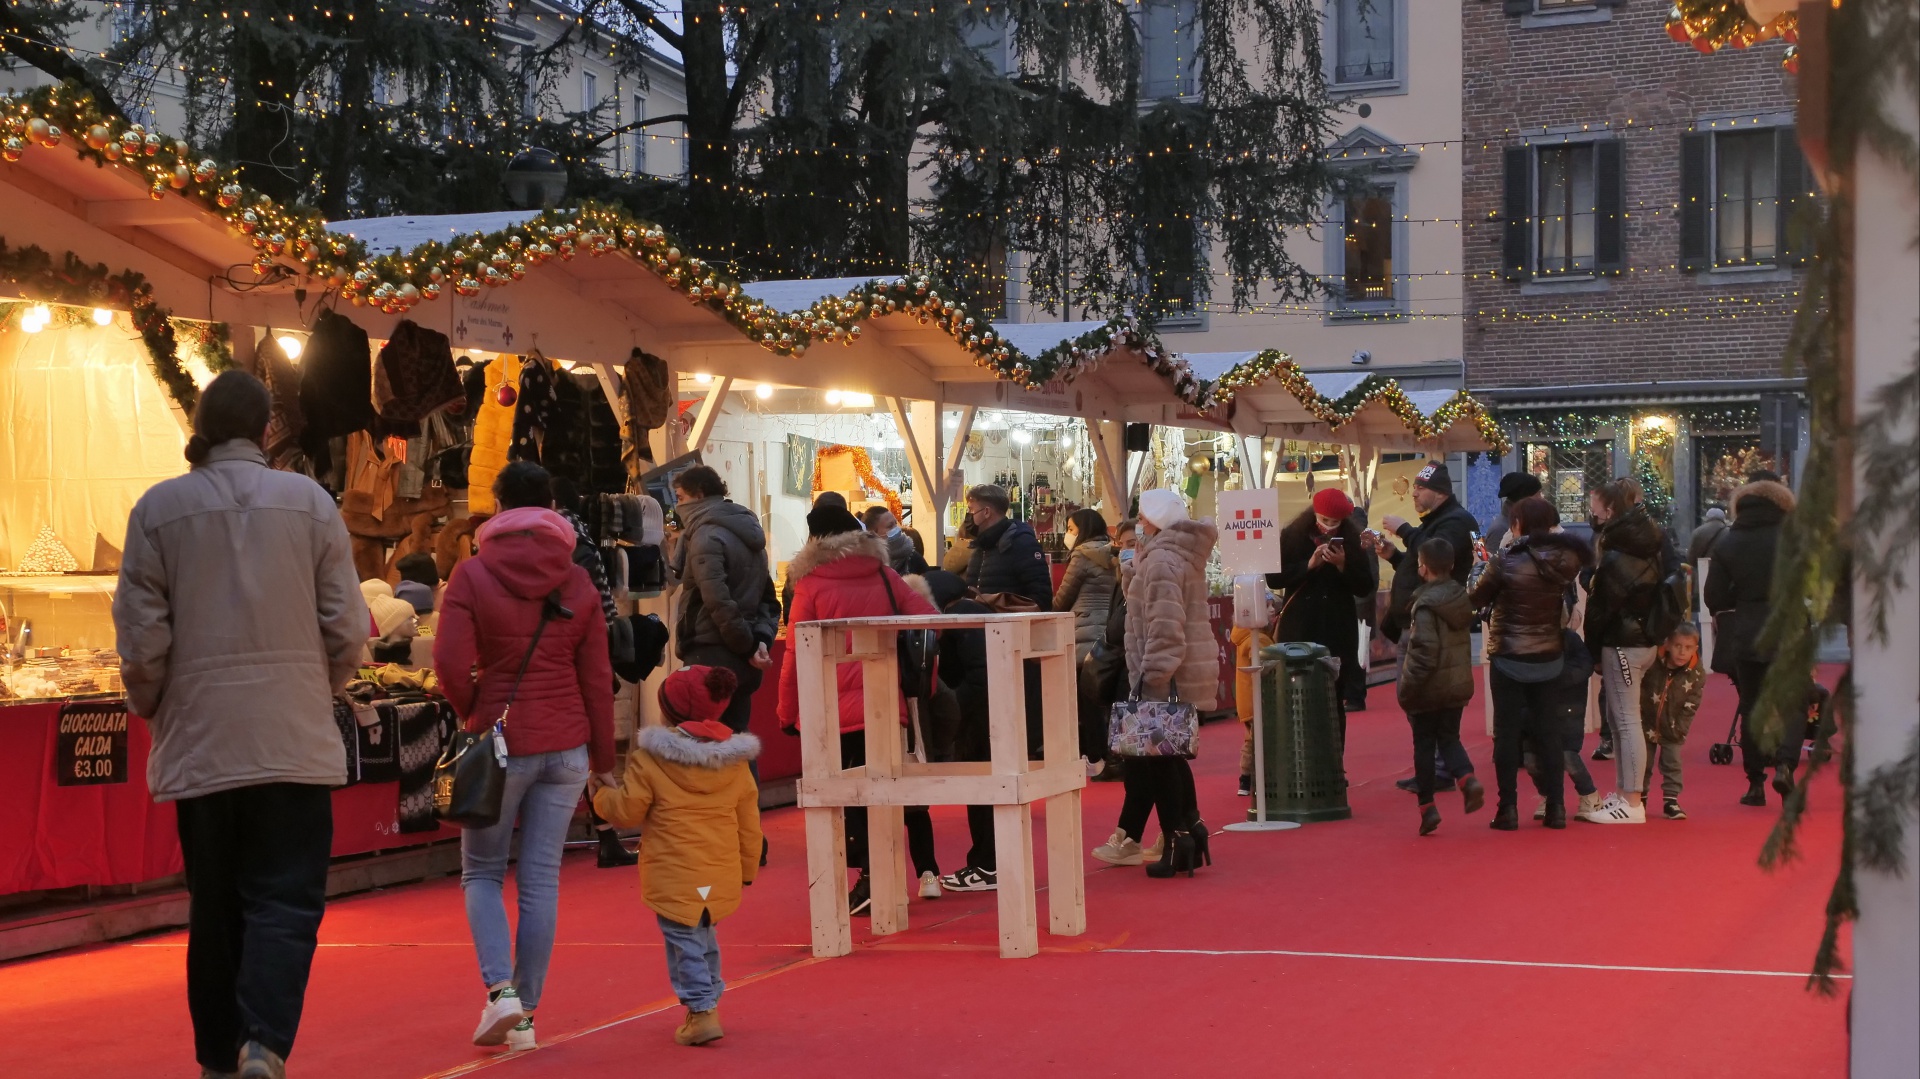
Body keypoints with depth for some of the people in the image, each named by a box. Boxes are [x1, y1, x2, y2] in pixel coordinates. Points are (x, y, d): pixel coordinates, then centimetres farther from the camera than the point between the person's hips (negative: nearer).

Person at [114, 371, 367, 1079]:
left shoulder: (158, 508, -1)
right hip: (294, 741, -1)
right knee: (286, 903, 0)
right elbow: (348, 626, 0)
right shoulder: (309, 501, 0)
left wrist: (151, 706, 16)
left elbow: (140, 634, -2)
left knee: (214, 908, 13)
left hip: (198, 745, 1)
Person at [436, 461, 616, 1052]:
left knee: (482, 873, 12)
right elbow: (598, 678, 4)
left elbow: (451, 662, -14)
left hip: (500, 741, -2)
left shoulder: (472, 574, -6)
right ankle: (524, 1016, 11)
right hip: (565, 746, 3)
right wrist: (602, 759, 10)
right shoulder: (577, 582, 3)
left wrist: (472, 713, 5)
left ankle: (501, 990, -7)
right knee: (541, 879, 7)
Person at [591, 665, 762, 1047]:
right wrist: (747, 868, 21)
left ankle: (701, 1011, -6)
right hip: (722, 874, 5)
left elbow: (628, 811, -5)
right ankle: (709, 998, 30)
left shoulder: (650, 757, -10)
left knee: (684, 942, 1)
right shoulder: (735, 760, 5)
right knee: (705, 936, 22)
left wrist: (604, 794, 16)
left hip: (674, 876, -5)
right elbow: (749, 823, 10)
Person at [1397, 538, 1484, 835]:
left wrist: (1406, 690, -17)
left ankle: (1427, 807, 6)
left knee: (1424, 745, 5)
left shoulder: (1426, 605, -18)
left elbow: (1423, 653, -22)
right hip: (1459, 686, 6)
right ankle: (1467, 779, -9)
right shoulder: (1461, 597, 4)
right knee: (1449, 738, 16)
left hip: (1430, 688, -6)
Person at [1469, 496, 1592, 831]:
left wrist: (1485, 566, 10)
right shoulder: (1564, 561, -7)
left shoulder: (1505, 563, -17)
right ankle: (1556, 807, 12)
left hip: (1509, 660, -4)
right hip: (1549, 658, 4)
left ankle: (1508, 809, 3)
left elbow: (1476, 599, -6)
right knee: (1547, 731, 12)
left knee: (1507, 732, 4)